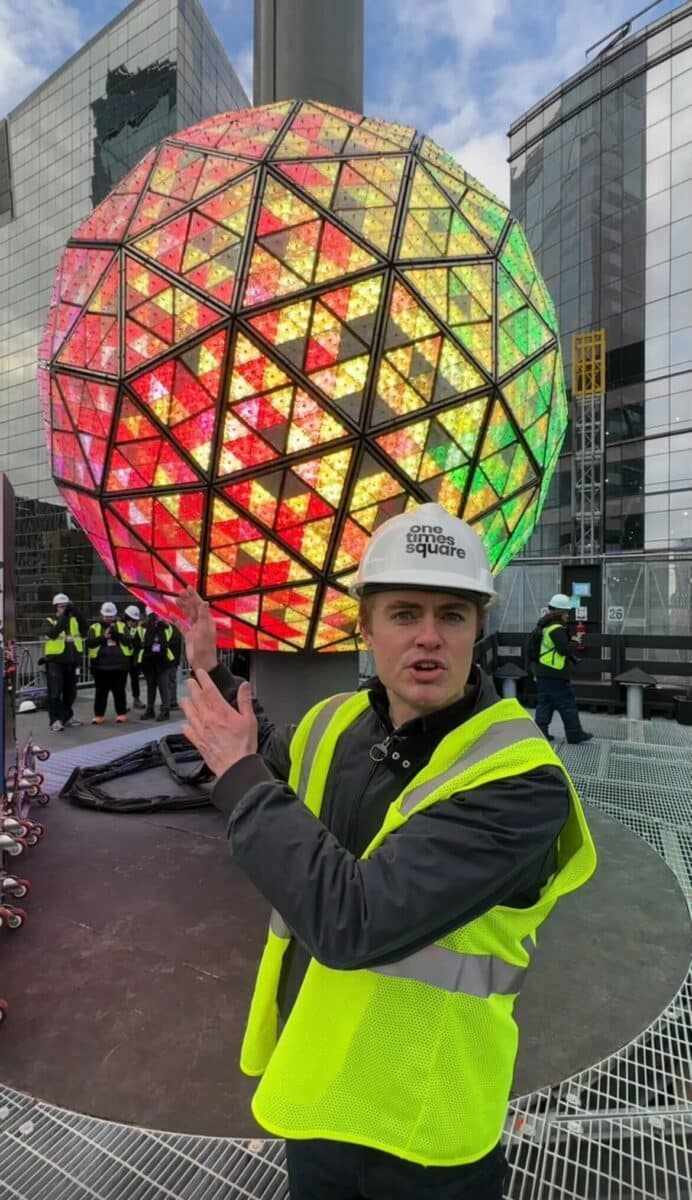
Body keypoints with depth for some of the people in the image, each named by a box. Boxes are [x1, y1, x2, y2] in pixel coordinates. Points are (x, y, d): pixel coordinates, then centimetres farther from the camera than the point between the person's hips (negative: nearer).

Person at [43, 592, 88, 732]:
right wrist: (63, 617, -25)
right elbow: (52, 633, -21)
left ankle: (67, 716, 26)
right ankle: (55, 720, -1)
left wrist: (75, 610, -20)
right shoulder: (50, 621, 0)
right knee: (55, 692, -5)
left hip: (73, 660, 4)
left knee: (70, 692, 13)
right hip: (55, 661, -4)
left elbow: (84, 627, -12)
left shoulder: (74, 620, 8)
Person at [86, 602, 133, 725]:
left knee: (119, 691, 8)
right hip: (101, 665, 0)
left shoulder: (122, 626, 7)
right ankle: (98, 715, 14)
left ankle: (121, 714, 17)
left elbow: (128, 641, -5)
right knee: (101, 692, 5)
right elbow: (90, 643, -7)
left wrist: (117, 633, -18)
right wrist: (103, 637, -19)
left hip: (119, 665, 0)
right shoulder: (94, 627, 5)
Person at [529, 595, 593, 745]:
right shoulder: (556, 628, -16)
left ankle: (540, 732, 12)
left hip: (542, 673, 9)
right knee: (567, 704, 1)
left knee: (544, 703, 12)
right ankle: (575, 734, 8)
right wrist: (575, 642, -4)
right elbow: (564, 649, -23)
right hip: (556, 675, -9)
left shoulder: (544, 625, 14)